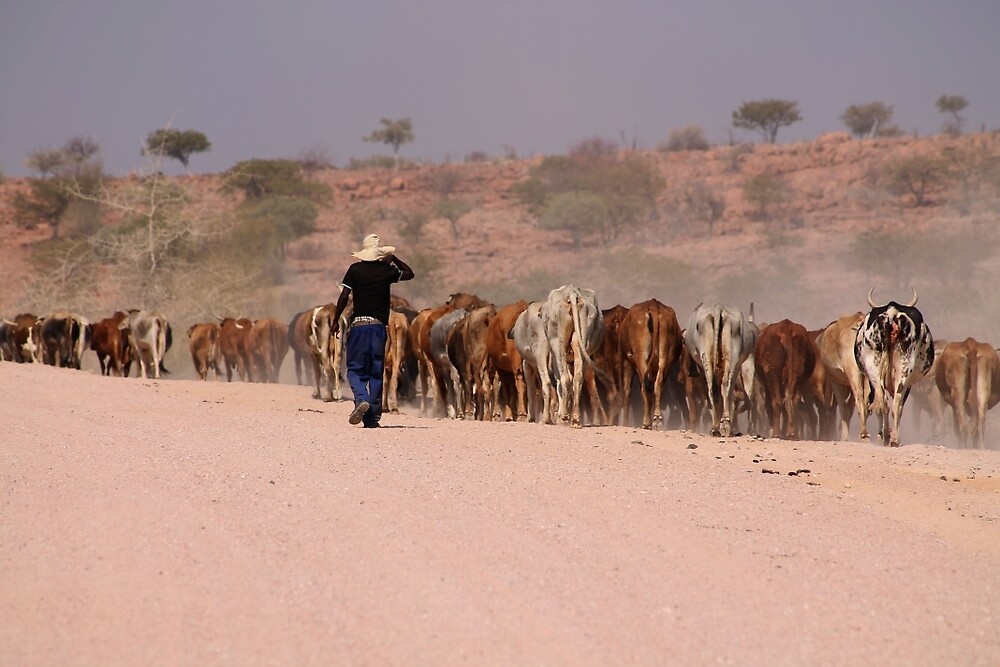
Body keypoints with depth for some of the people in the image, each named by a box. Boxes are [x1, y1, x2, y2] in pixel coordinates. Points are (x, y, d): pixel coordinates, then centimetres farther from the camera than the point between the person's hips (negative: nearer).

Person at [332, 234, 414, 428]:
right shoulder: (387, 270, 4)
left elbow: (344, 296, -5)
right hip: (379, 326, 1)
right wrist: (393, 258, 28)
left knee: (355, 369, 6)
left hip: (358, 325, -1)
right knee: (376, 372, 8)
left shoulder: (355, 269, -1)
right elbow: (409, 273, 23)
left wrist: (336, 321, 3)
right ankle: (373, 417, 5)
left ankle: (361, 399, -22)